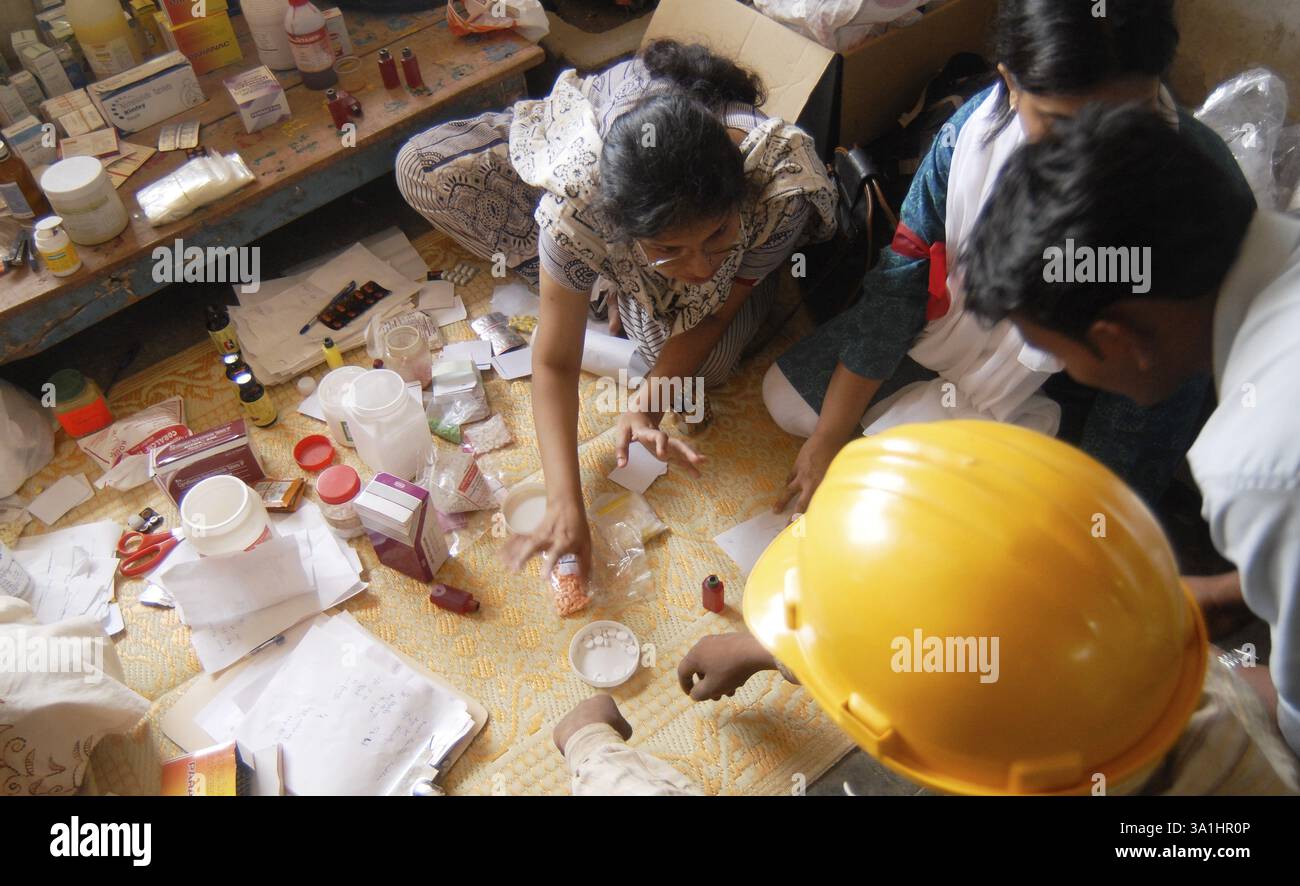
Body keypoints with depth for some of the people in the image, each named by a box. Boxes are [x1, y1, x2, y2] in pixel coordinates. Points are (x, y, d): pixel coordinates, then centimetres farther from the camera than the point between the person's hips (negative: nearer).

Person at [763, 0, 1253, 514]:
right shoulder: (976, 126, -22)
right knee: (786, 397, 5)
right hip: (954, 332, 3)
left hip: (1062, 395, -3)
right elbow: (900, 282, -15)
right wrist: (829, 439, -13)